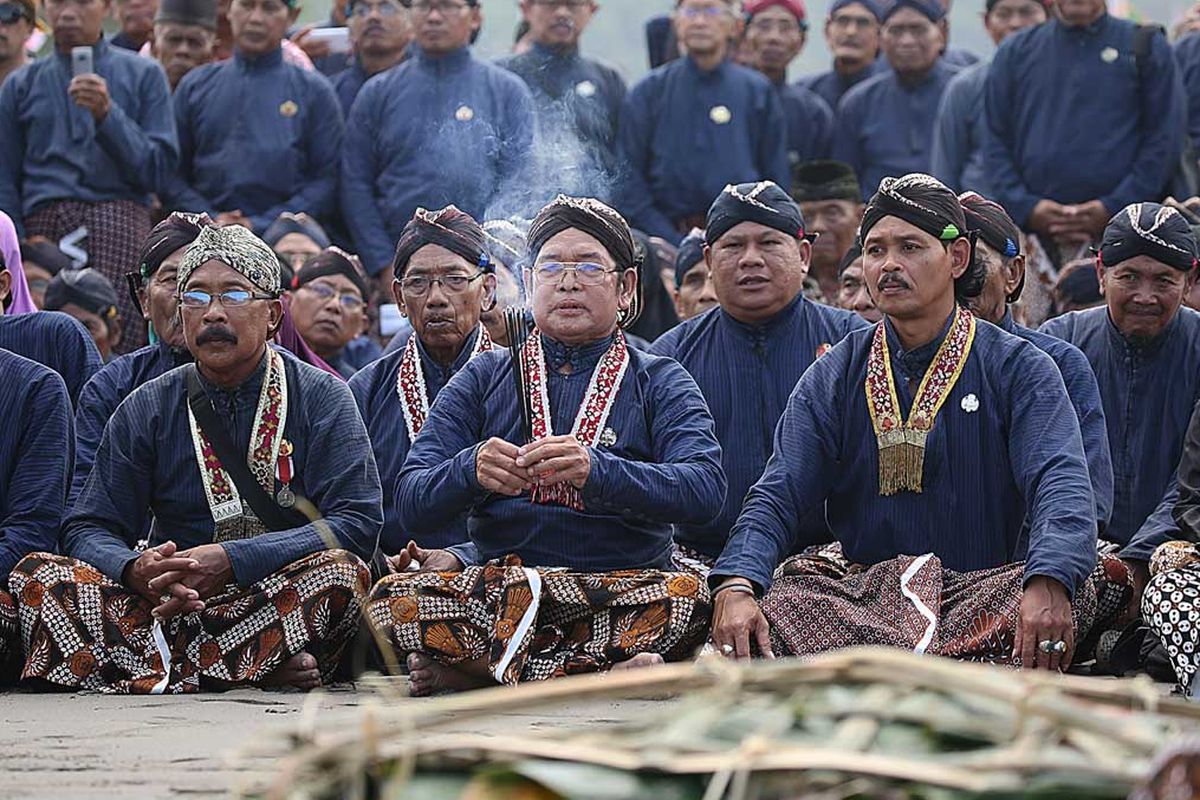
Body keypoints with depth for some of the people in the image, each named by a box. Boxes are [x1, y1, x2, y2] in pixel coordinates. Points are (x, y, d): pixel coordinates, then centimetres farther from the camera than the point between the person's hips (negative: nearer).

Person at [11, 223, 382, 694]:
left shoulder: (321, 398, 4)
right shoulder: (146, 409, 11)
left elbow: (357, 523, -8)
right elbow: (89, 528, 6)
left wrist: (230, 560, -20)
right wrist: (135, 569, -20)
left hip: (282, 604, -2)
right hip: (166, 603, 2)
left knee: (341, 569, -34)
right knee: (36, 575, -22)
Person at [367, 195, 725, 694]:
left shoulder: (660, 383, 12)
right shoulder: (483, 378, 16)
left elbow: (705, 489, -8)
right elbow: (411, 504, 5)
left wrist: (598, 470, -26)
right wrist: (472, 470, -18)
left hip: (619, 590, -1)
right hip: (495, 587, 1)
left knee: (689, 599, -35)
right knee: (393, 601, -28)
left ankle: (467, 670, -26)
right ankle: (605, 670, -26)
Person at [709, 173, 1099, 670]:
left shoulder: (1019, 369, 5)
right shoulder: (833, 377, 12)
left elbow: (1061, 486, -11)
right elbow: (778, 496, 2)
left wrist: (1048, 582, -34)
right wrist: (735, 587, -21)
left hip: (984, 588, -1)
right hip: (860, 588, 1)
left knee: (1072, 594, -35)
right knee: (776, 601, -33)